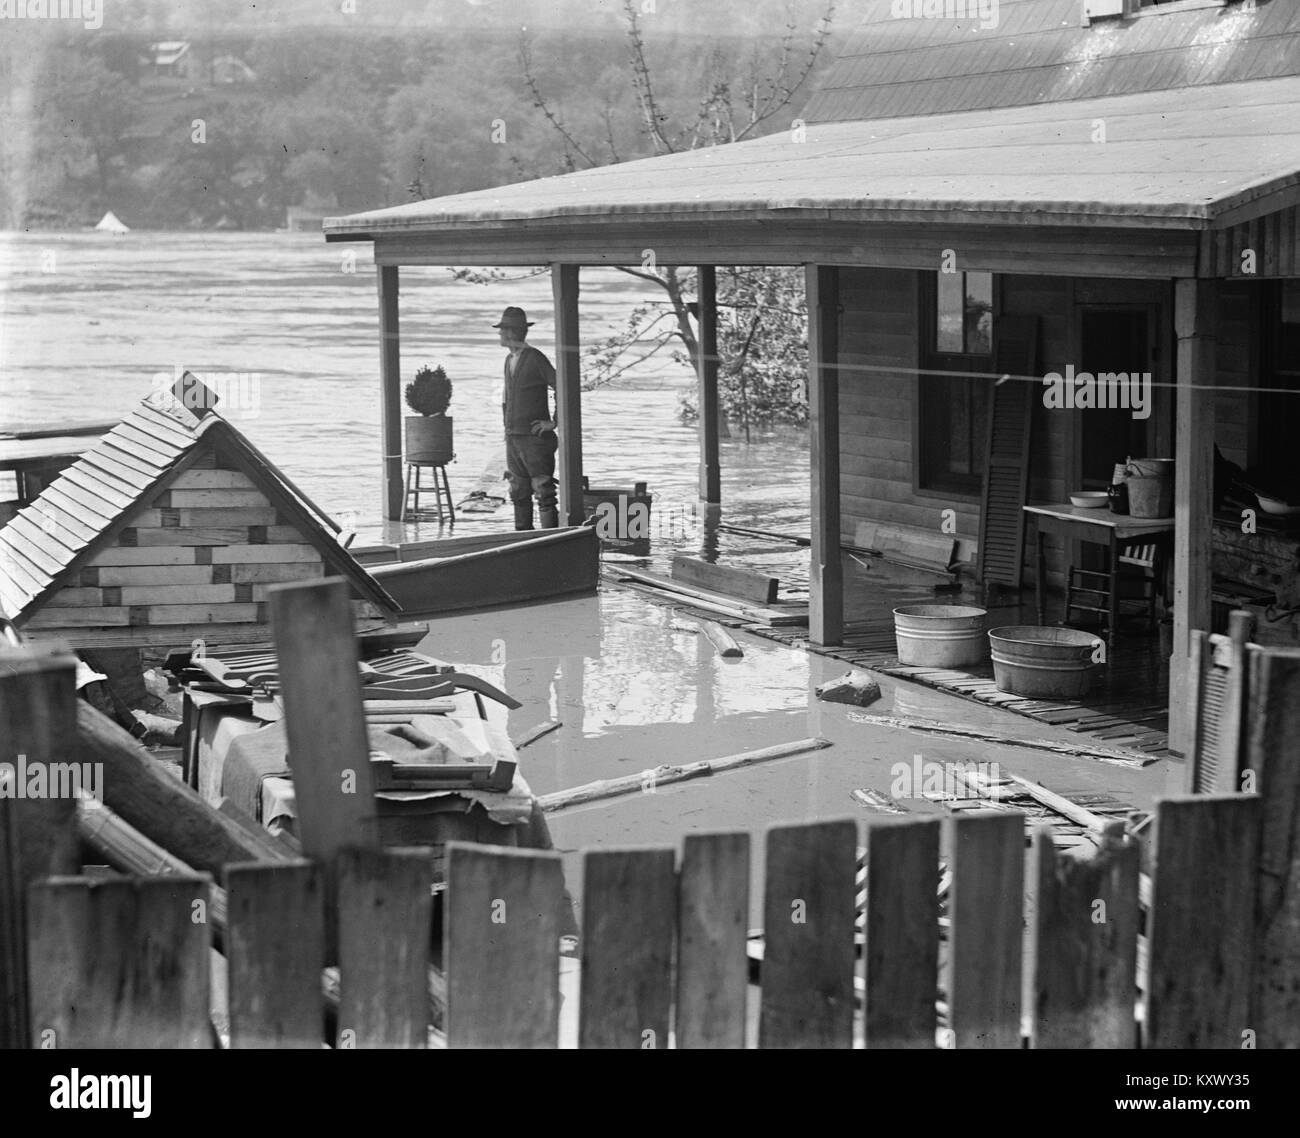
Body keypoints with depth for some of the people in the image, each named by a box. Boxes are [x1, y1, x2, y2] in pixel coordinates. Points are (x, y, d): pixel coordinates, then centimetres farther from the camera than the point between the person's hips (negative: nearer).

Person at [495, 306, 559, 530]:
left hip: (535, 438, -8)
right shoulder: (509, 360, 15)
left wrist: (554, 422, -13)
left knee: (544, 494, -9)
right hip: (513, 439, 8)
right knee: (519, 495, 9)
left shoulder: (535, 359, -11)